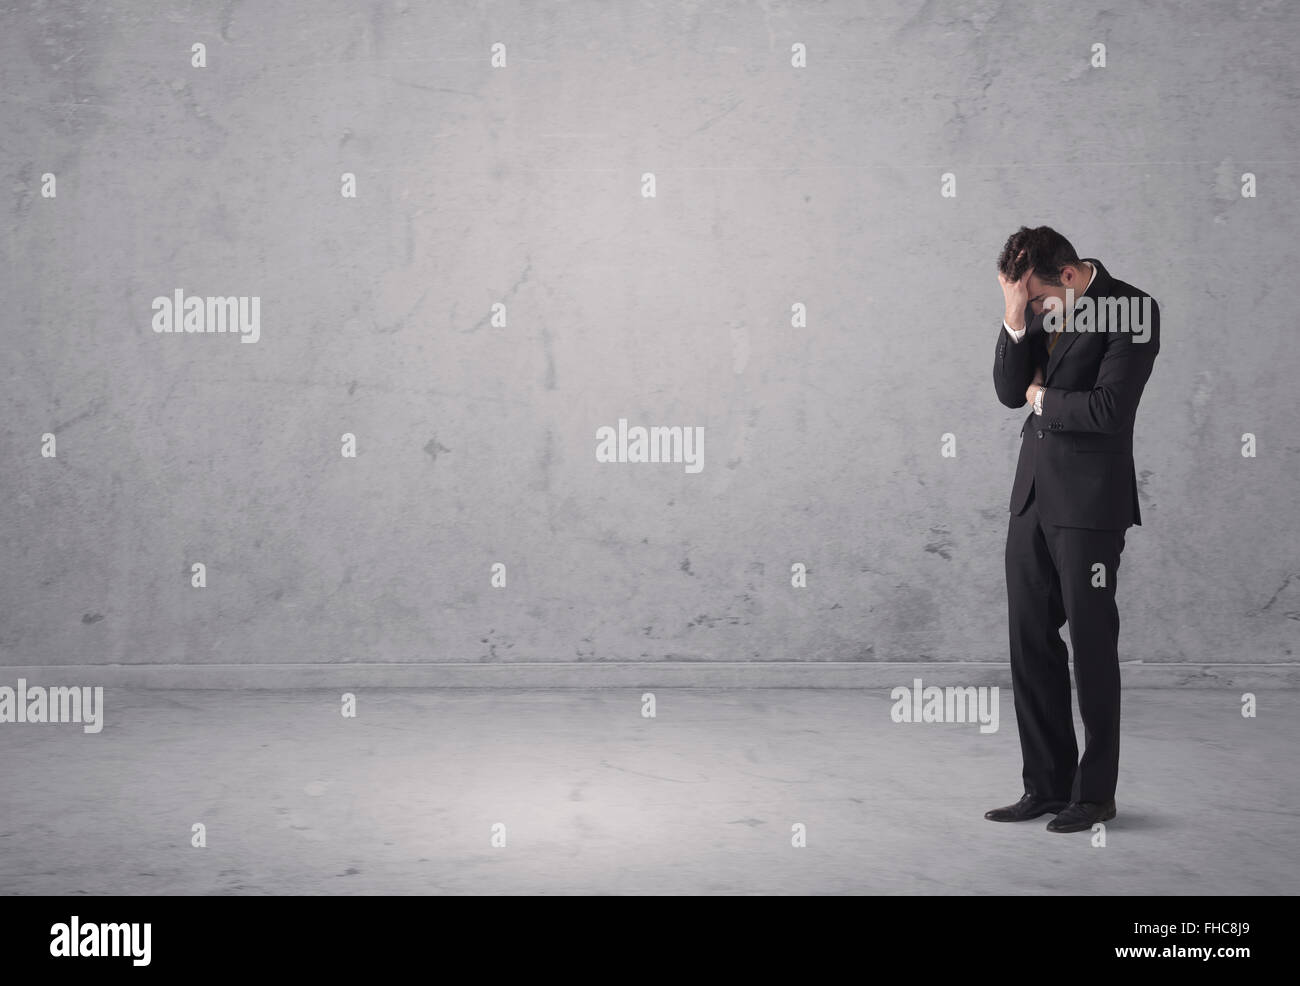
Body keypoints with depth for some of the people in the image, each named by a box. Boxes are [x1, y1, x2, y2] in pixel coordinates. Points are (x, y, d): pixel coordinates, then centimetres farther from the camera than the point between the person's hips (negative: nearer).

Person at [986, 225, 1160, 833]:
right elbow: (1010, 391, 3)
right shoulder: (1039, 308, 9)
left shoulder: (1132, 309, -12)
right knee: (1030, 645, 9)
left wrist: (1043, 398, -5)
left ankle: (1095, 793, 13)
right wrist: (1016, 320, -10)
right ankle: (1047, 786, 19)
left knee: (1092, 646, 1)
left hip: (1090, 502, -7)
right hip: (1033, 494, 7)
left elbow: (1109, 408, -20)